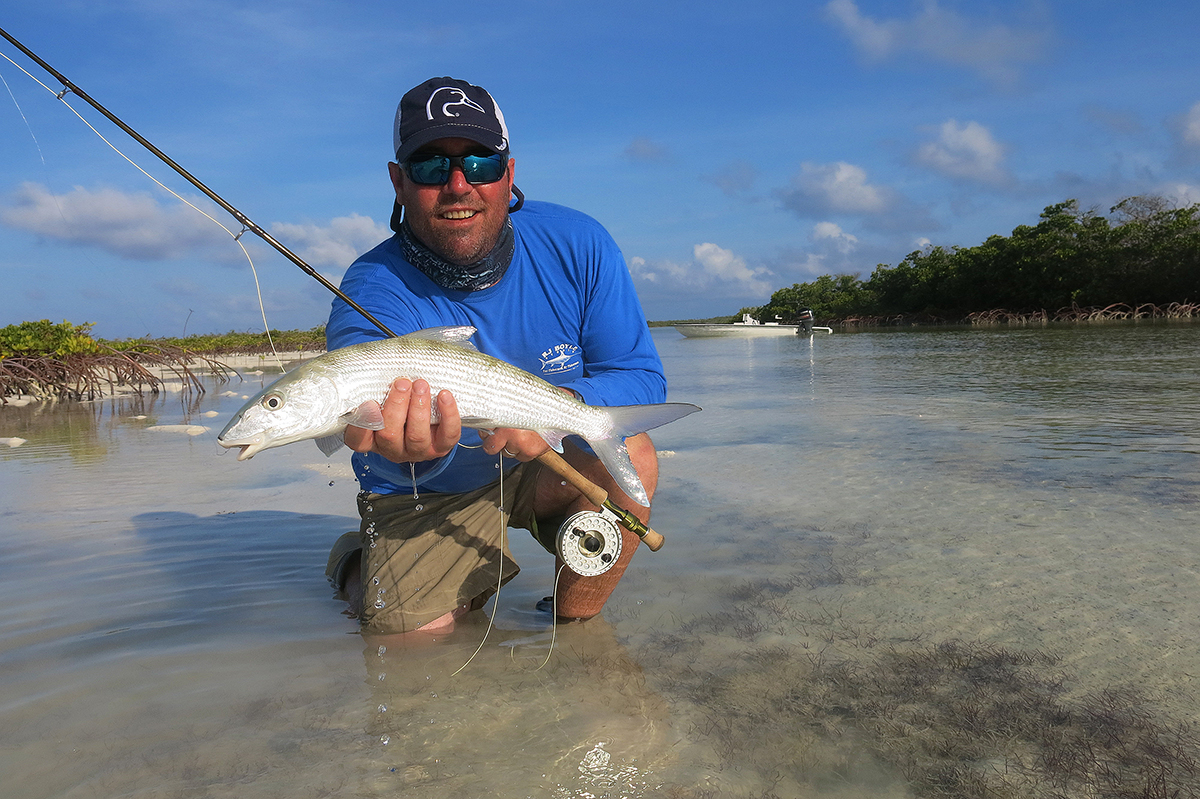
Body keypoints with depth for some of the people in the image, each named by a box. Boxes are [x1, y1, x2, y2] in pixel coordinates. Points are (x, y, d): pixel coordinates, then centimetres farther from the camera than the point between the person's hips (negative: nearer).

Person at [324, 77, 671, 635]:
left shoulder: (576, 246, -17)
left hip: (541, 464, 2)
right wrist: (414, 447, -65)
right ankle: (355, 563, 24)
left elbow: (642, 377, -16)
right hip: (427, 498, -1)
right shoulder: (371, 298, -25)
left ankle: (571, 628, -3)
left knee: (627, 455, -26)